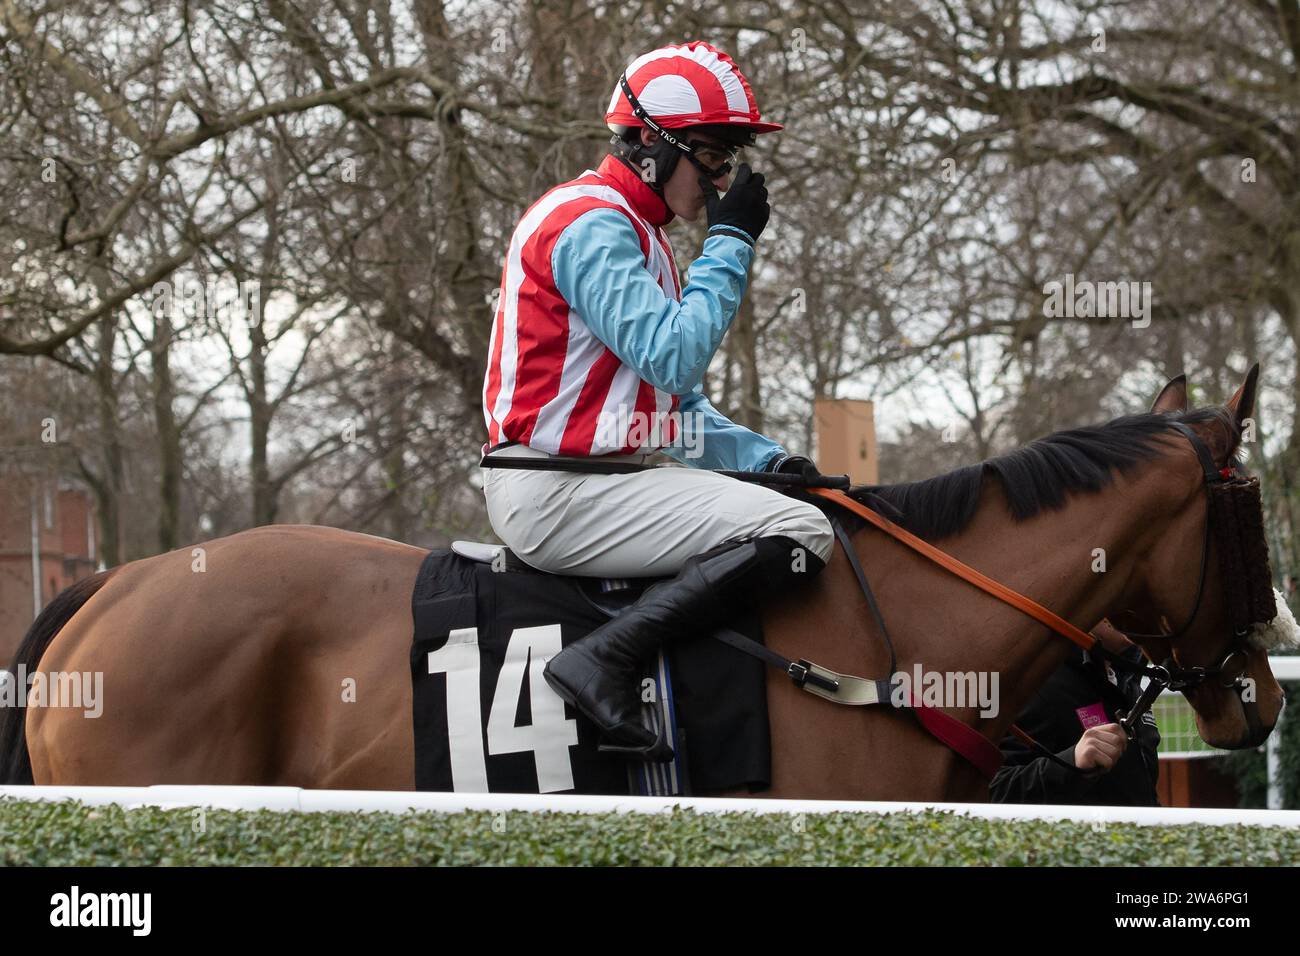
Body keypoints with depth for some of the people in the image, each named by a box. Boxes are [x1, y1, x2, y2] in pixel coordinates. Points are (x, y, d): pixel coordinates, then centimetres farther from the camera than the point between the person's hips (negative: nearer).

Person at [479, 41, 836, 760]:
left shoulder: (635, 232, 22)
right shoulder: (592, 225, -11)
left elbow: (674, 402, 23)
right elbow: (675, 354, -22)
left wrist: (765, 458, 9)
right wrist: (731, 242, -11)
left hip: (593, 479, 11)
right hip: (557, 492, -11)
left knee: (787, 502, 19)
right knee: (801, 532, -20)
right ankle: (604, 663, -28)